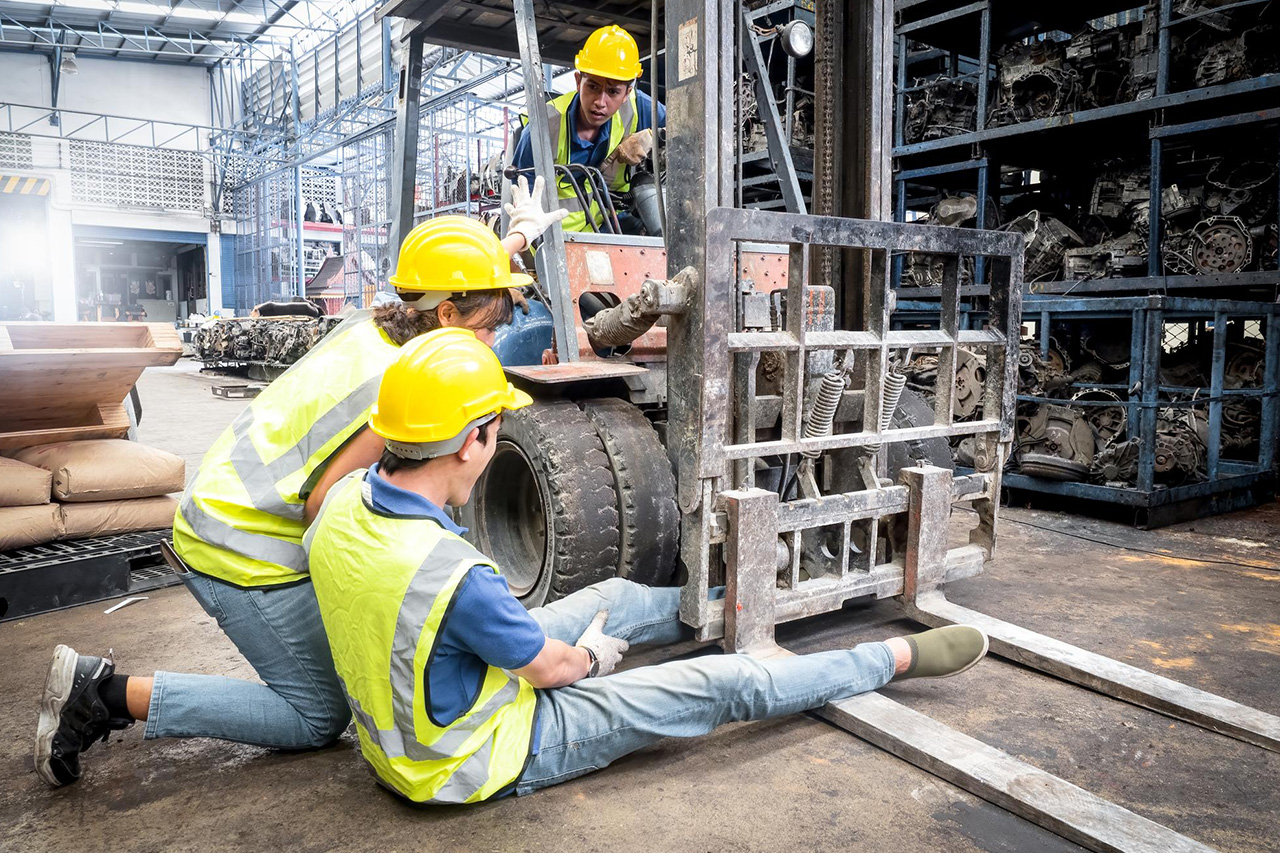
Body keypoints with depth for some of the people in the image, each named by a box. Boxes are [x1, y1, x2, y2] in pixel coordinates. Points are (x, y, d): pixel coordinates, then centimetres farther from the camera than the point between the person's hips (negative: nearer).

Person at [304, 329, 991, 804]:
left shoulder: (345, 500, -14)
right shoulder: (456, 575, -39)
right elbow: (549, 666, -20)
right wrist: (590, 657, 2)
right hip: (487, 757, -7)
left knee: (617, 598, 16)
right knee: (725, 685, -2)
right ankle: (898, 657, 14)